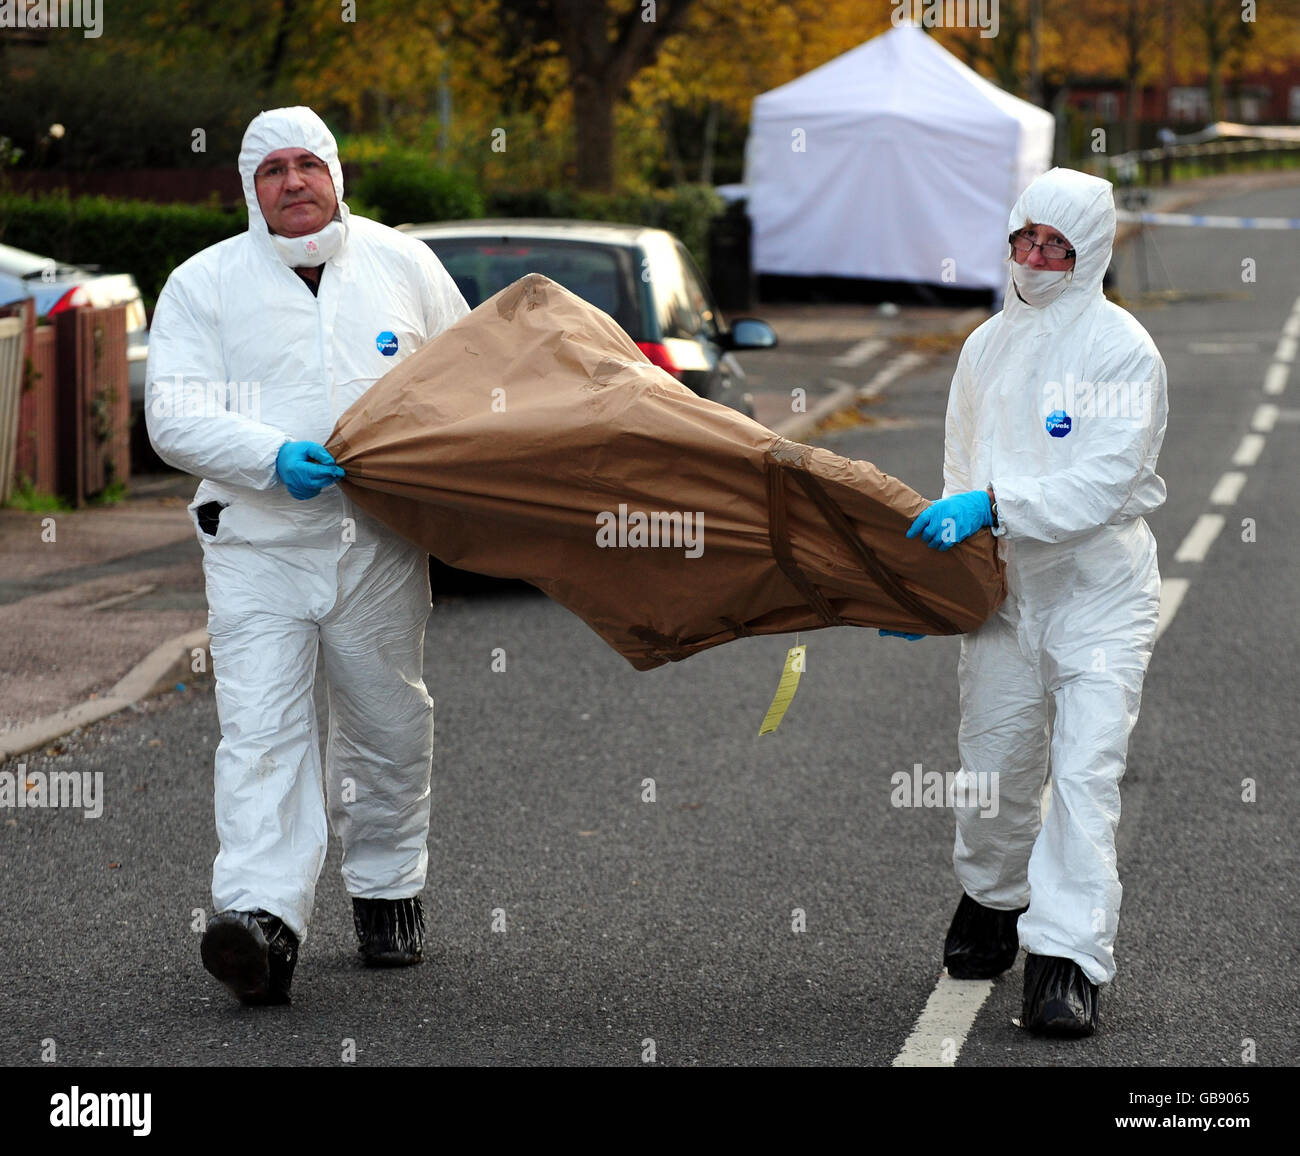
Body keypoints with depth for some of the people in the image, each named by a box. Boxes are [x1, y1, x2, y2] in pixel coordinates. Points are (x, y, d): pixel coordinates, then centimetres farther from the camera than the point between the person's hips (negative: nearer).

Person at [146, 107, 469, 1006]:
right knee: (262, 730, -14)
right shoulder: (204, 285, 1)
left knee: (391, 728, 10)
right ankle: (264, 918, -23)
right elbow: (174, 417, -8)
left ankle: (388, 889, 29)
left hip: (380, 546, 2)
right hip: (257, 544, -2)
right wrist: (272, 458, -23)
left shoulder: (401, 264, 8)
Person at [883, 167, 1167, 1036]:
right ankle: (993, 900, 36)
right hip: (1003, 586, 5)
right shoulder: (986, 347, 12)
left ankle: (1069, 959, -17)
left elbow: (1106, 479, -18)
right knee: (996, 767, 9)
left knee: (1085, 771, -14)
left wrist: (993, 505, -25)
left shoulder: (1121, 347, -7)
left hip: (1099, 590, -5)